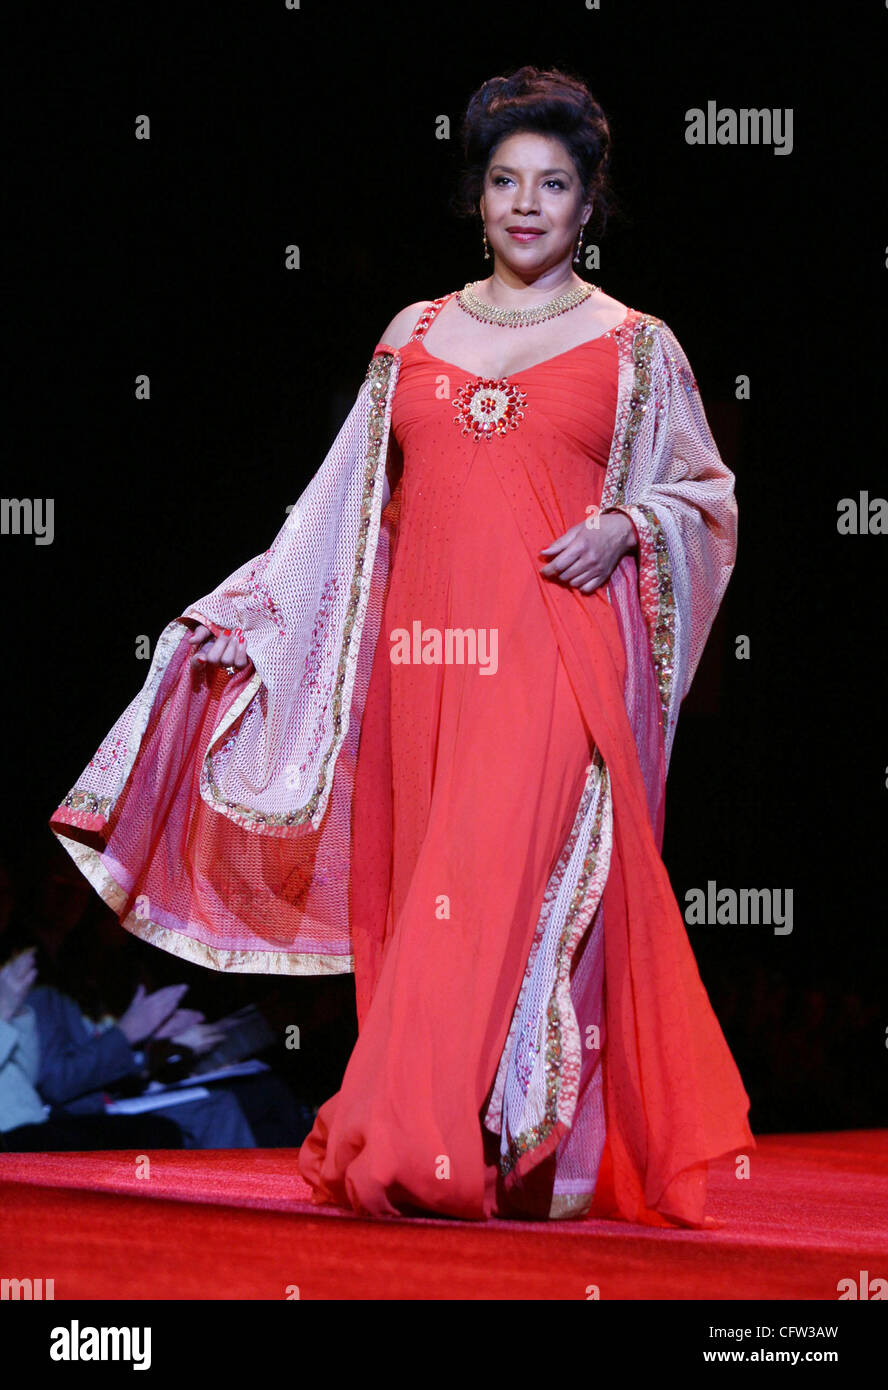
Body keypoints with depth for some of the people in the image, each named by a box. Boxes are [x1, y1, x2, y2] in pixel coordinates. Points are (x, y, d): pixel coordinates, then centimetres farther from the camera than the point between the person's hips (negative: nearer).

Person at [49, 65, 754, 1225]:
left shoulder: (634, 345, 7)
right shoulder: (416, 335, 15)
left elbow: (705, 495, 12)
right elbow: (352, 506, 17)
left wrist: (625, 529, -7)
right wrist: (244, 615, 11)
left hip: (557, 659, -3)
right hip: (425, 655, 4)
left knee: (508, 878, -15)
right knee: (421, 890, 1)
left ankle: (431, 1147, -15)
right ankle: (428, 1149, 7)